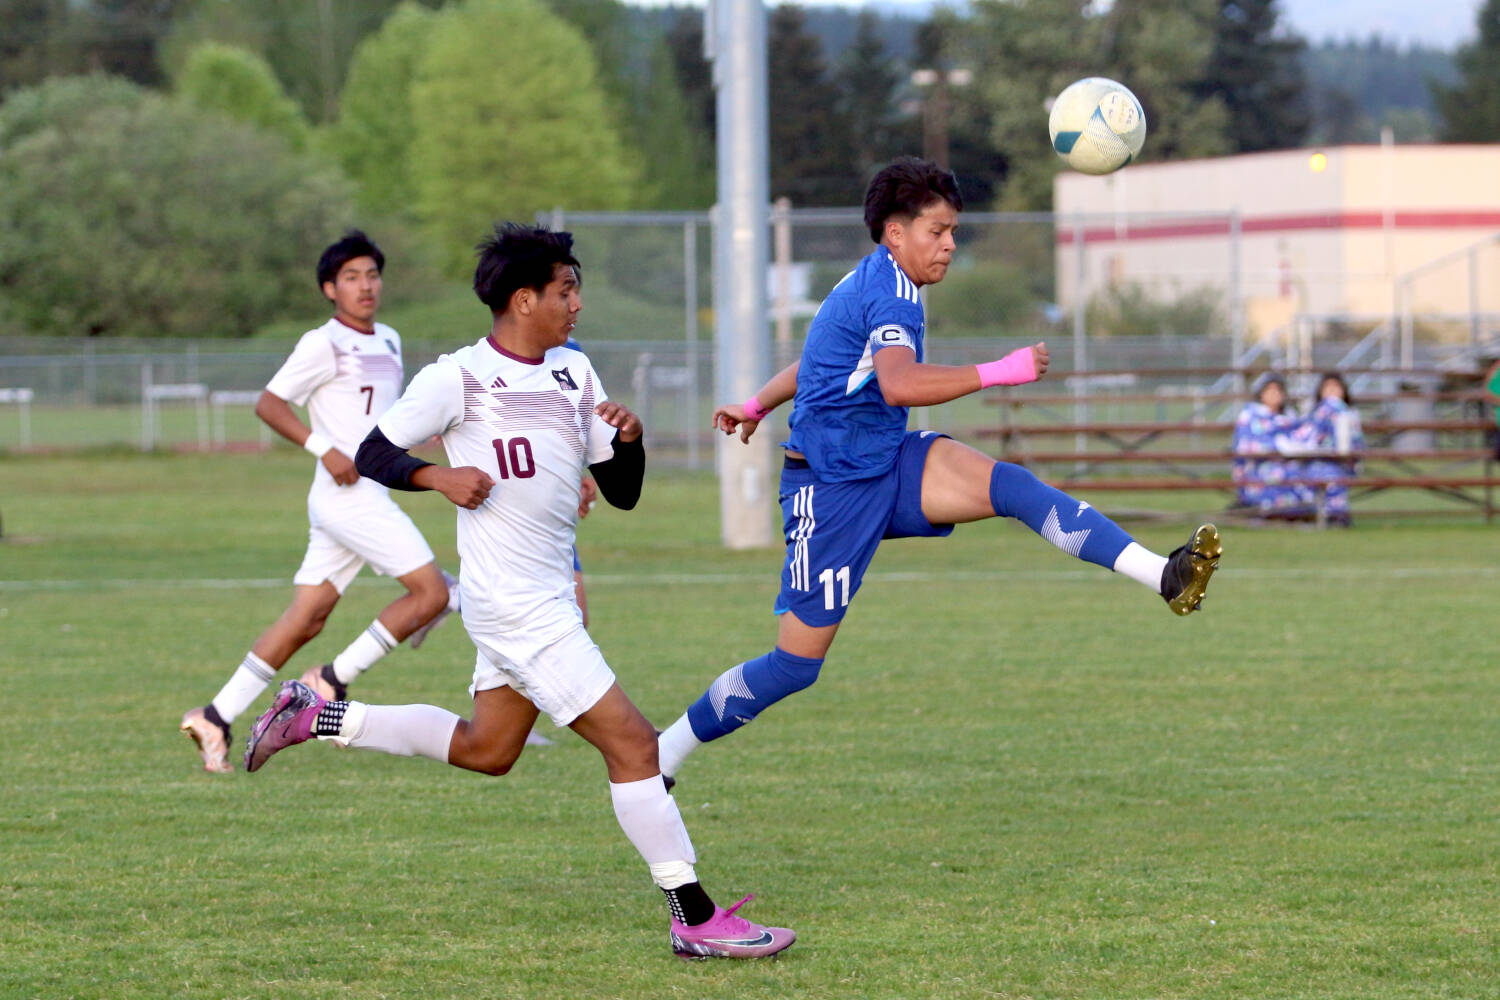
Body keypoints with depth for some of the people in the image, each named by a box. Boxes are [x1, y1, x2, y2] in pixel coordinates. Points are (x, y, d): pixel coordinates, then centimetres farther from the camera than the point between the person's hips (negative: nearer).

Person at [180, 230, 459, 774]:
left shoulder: (388, 341, 18)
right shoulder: (324, 345, -8)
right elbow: (269, 403, -10)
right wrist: (324, 449, -19)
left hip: (371, 496, 8)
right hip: (348, 494, -8)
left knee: (304, 620, 6)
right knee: (431, 591, -12)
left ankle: (216, 717, 7)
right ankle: (332, 682, -6)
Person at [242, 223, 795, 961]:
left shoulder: (574, 373, 10)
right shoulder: (459, 378, -10)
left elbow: (621, 492, 12)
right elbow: (371, 456, -4)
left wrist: (629, 439, -8)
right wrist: (441, 477, -21)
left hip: (548, 596, 9)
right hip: (514, 602, -9)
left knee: (486, 750, 21)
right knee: (632, 742, -11)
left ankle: (318, 715, 29)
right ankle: (695, 920, -8)